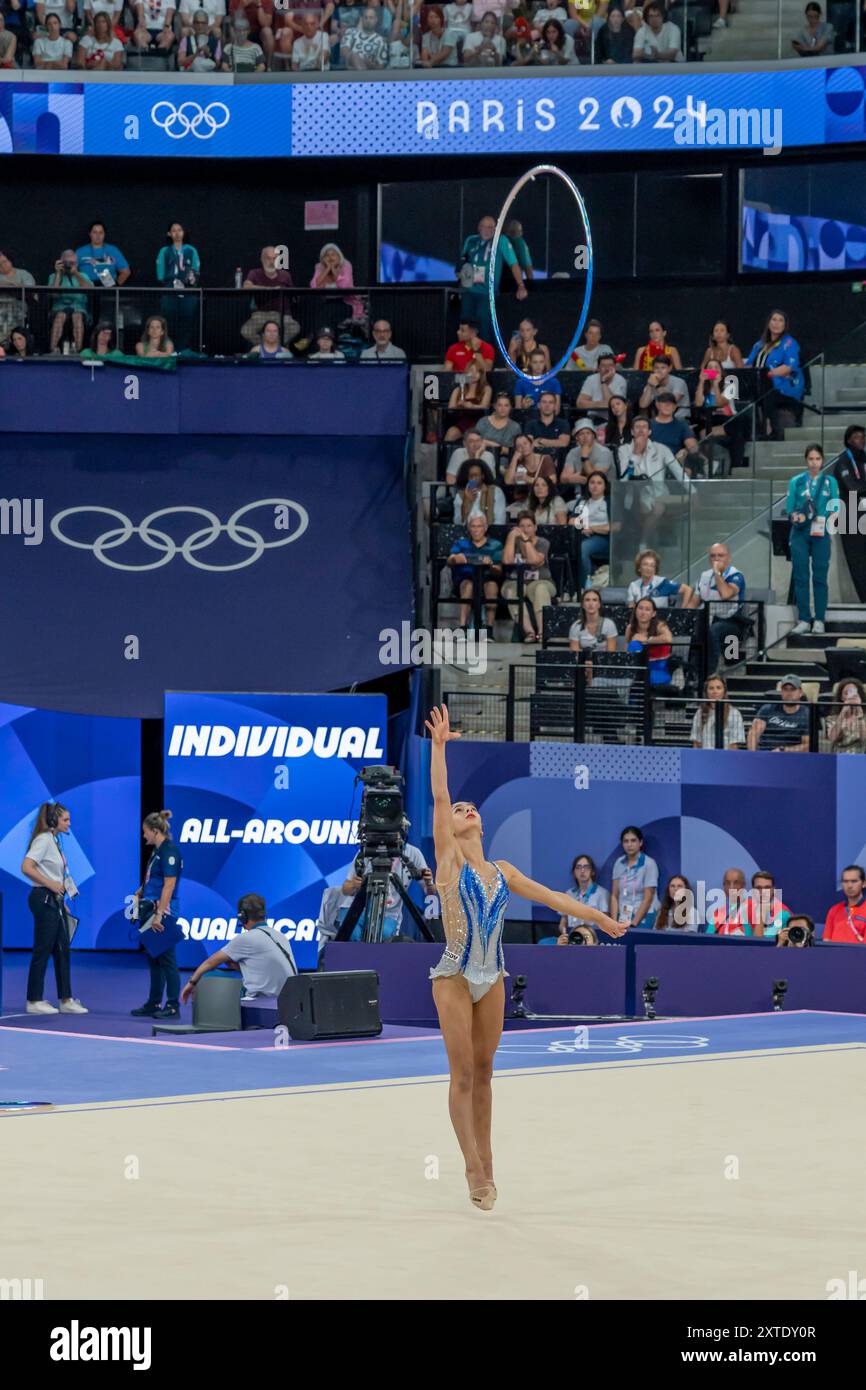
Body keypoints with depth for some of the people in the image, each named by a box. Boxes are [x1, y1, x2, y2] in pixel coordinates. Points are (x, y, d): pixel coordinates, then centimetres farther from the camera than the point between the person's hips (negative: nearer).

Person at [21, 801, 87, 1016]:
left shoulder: (54, 841, 15)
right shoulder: (43, 840, -13)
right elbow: (27, 868, -23)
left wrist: (62, 898, 14)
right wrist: (50, 885, -20)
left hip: (55, 900, 9)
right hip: (44, 899, -9)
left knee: (62, 950, 9)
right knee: (43, 950, -4)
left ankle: (65, 1000, 13)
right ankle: (34, 1001, 1)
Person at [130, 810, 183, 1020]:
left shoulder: (169, 851, -15)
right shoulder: (157, 850, 14)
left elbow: (169, 885, -20)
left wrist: (159, 914, -23)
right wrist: (140, 892, 11)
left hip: (164, 912, -10)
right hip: (153, 911, 10)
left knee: (166, 959, -6)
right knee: (154, 959, 12)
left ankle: (173, 1006, -2)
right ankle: (154, 1004, 18)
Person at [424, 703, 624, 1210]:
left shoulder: (502, 872, 10)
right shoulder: (448, 859, -2)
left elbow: (550, 896, 17)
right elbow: (439, 796, -8)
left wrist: (598, 917, 18)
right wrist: (439, 745, -12)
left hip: (491, 979, 5)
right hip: (455, 977, -4)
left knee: (484, 1072, 8)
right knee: (463, 1073, -6)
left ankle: (484, 1165, 13)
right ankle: (476, 1168, -7)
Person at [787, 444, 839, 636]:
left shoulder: (830, 481, 7)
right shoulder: (796, 482, 7)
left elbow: (835, 507, 3)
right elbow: (789, 508, 5)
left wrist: (826, 519, -16)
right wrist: (795, 516, -17)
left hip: (821, 534, 0)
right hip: (800, 533, 1)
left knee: (820, 577, -1)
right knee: (800, 576, -1)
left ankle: (819, 620, 3)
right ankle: (804, 620, 4)